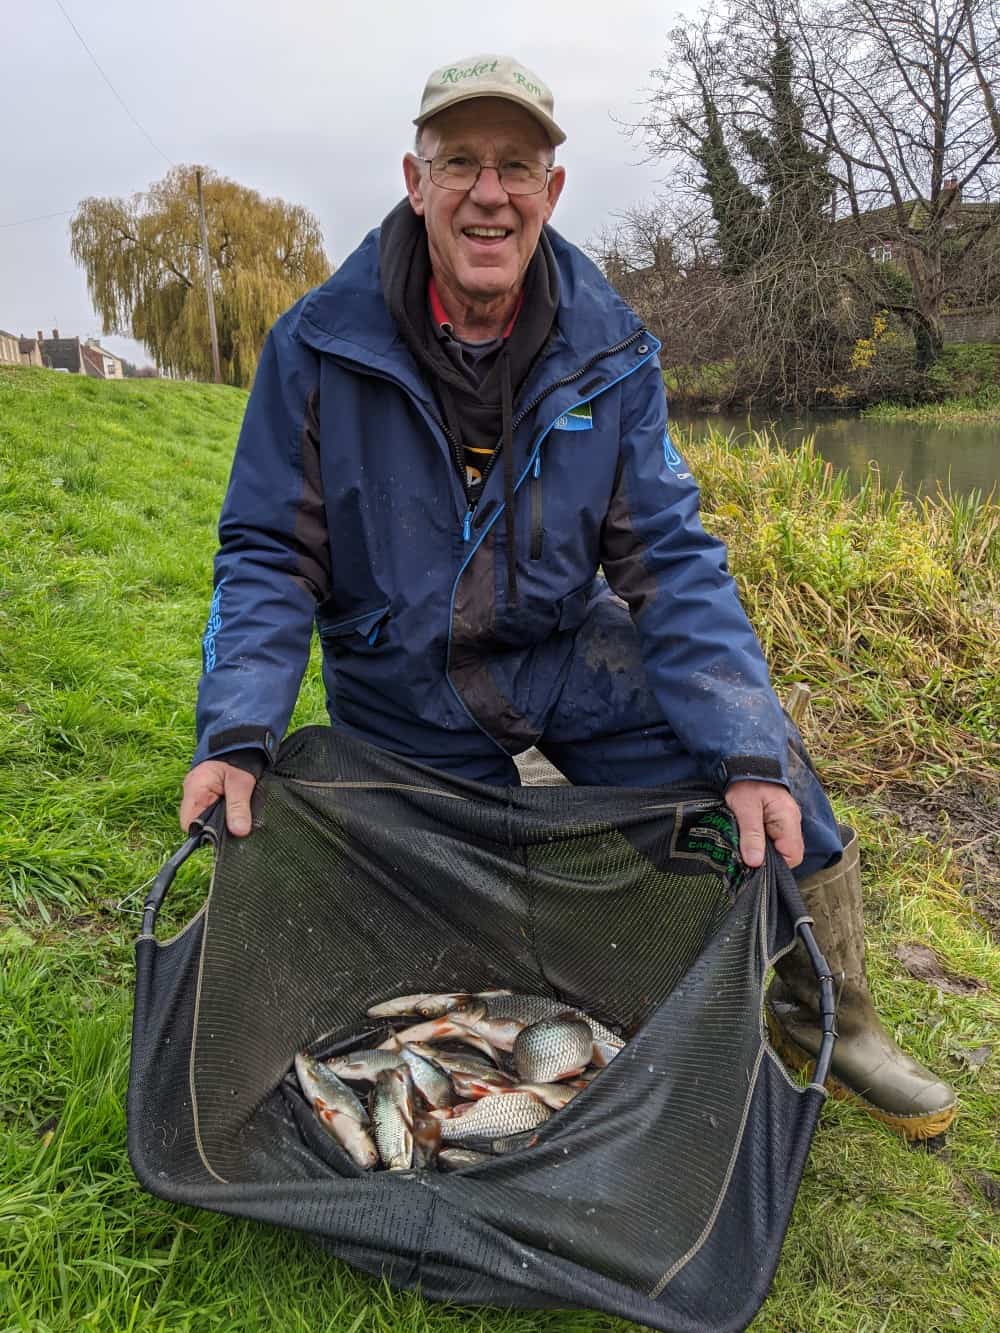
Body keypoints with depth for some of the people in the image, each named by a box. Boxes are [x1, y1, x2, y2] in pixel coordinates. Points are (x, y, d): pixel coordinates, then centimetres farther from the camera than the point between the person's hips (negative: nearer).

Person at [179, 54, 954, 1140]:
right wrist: (237, 732, -25)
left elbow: (669, 555, -11)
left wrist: (747, 753, -22)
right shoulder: (319, 345, -13)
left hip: (559, 644, 1)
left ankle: (825, 1018, 10)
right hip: (401, 684, -1)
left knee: (756, 749, -14)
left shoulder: (609, 352, -8)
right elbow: (268, 554, -10)